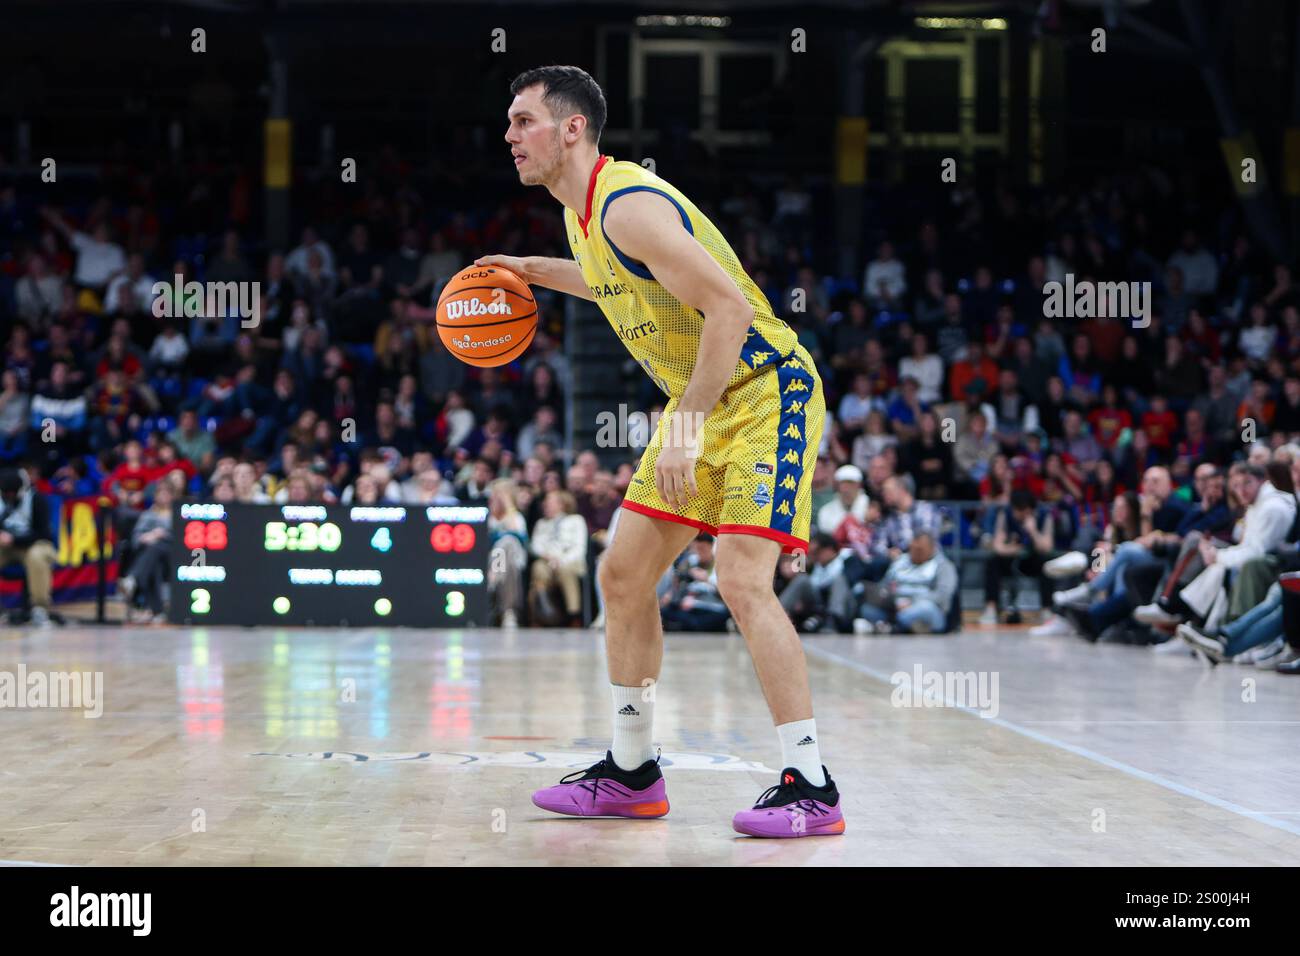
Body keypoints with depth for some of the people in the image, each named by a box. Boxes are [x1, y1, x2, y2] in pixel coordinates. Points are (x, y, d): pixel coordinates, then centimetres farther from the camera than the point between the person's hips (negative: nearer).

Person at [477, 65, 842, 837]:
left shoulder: (629, 205, -23)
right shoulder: (584, 211, 7)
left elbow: (729, 307, -29)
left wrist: (685, 427, -31)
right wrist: (536, 271, 22)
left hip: (767, 394, -10)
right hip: (703, 403, 10)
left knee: (742, 580, -21)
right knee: (624, 576, 9)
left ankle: (811, 787, -15)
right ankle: (632, 773, 19)